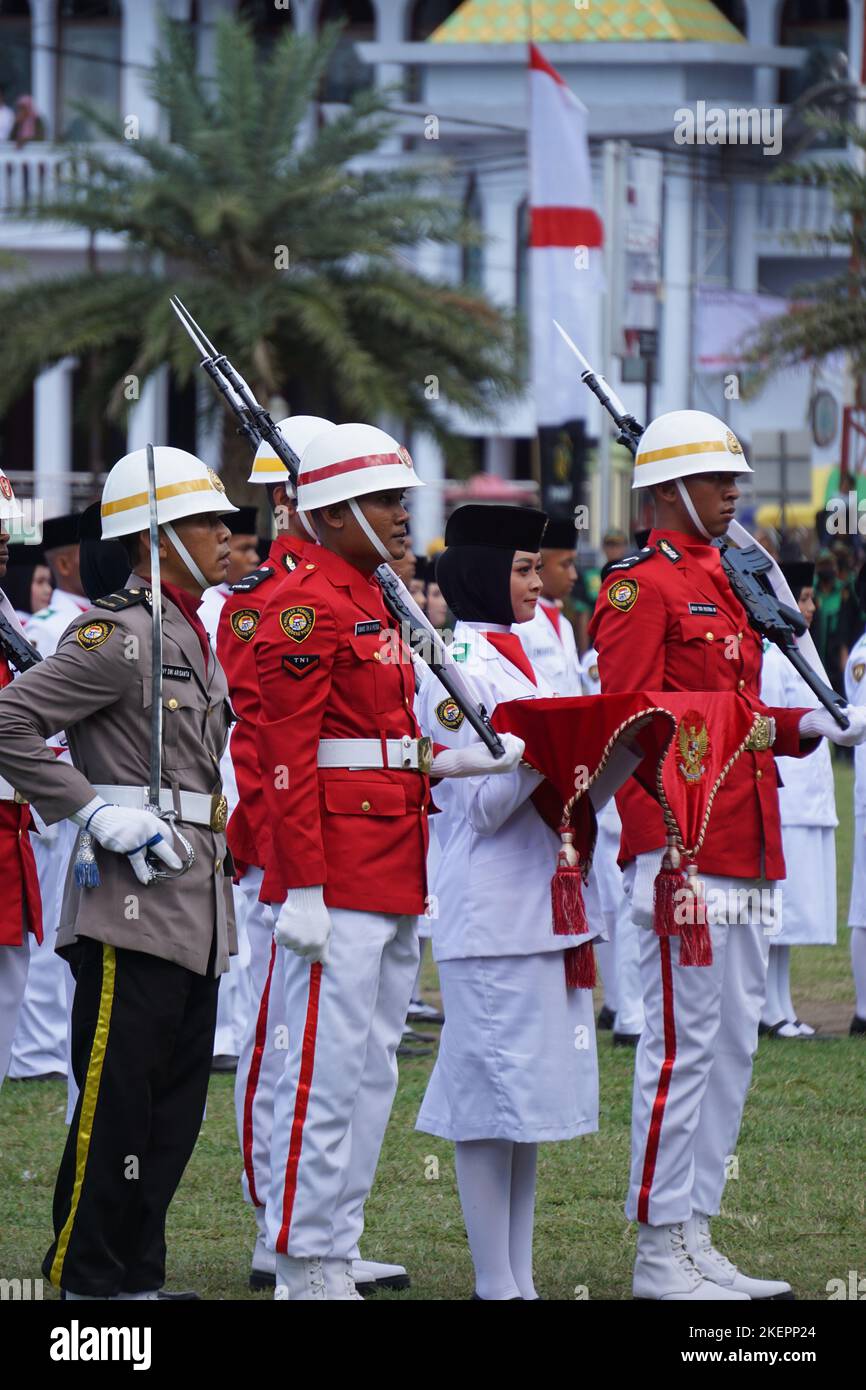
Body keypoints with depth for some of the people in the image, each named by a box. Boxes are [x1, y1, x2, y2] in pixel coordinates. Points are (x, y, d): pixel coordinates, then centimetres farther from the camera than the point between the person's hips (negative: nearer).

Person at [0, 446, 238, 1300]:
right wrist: (95, 810, -19)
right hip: (132, 908, -9)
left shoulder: (194, 635, 16)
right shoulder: (117, 636, -12)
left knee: (175, 1104, 11)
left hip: (195, 908, 9)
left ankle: (137, 1275, 17)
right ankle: (86, 1280, -1)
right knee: (115, 1102, -6)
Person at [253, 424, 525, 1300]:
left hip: (392, 880, 10)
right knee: (326, 1070, -7)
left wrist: (469, 762, 4)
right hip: (338, 878, -10)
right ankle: (306, 1271, -4)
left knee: (371, 1073, 11)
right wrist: (301, 889, -21)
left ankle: (336, 1260, 16)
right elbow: (288, 758, -17)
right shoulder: (305, 605, -12)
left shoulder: (372, 603, 17)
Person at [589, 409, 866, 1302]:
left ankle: (695, 1245, 16)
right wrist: (662, 861, -21)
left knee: (731, 1047, 11)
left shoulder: (722, 582, 19)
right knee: (682, 1046, -7)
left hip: (740, 859, 10)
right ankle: (660, 1254, -2)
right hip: (687, 854, -10)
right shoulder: (641, 590, -10)